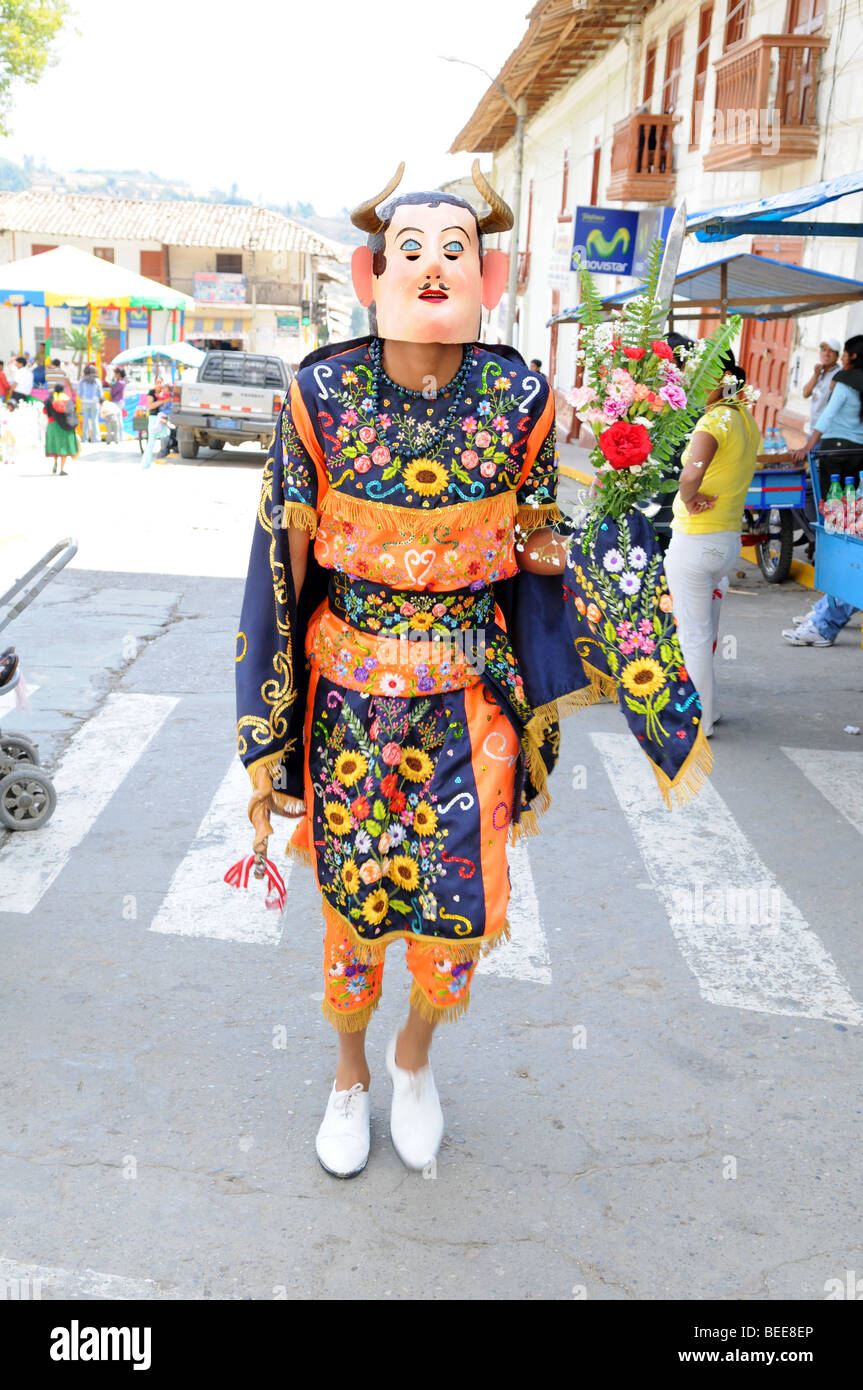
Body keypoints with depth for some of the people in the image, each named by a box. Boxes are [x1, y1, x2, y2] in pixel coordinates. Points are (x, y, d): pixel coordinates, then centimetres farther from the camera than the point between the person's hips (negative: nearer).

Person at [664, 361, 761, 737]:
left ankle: (699, 719, 11)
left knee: (693, 635, 2)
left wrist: (687, 498, -18)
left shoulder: (714, 421, -18)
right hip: (730, 539, 9)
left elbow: (693, 470, -36)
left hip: (694, 542, -9)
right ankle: (706, 707, 34)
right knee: (706, 631, 22)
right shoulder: (747, 423, 9)